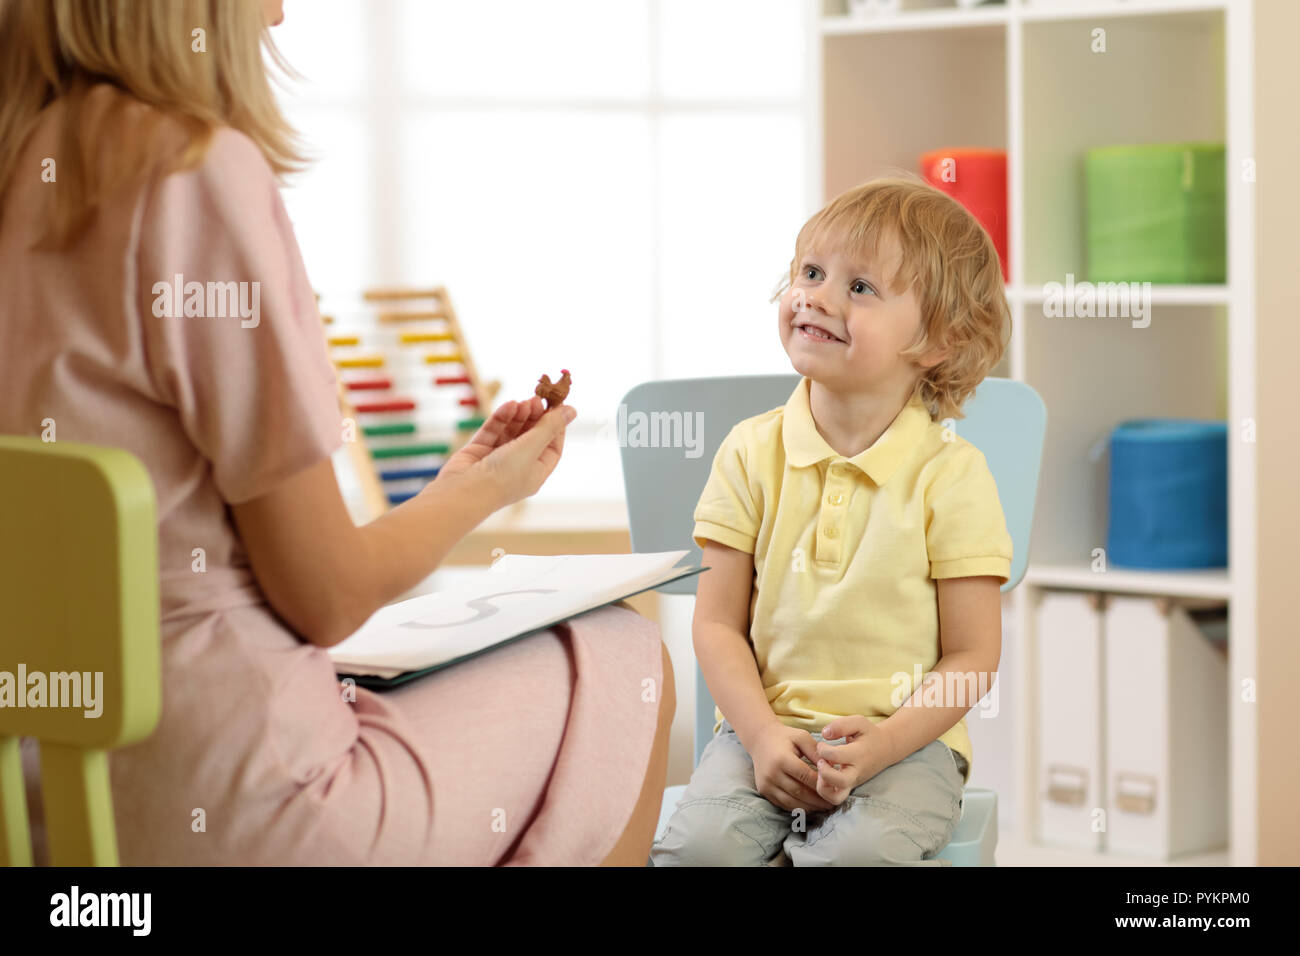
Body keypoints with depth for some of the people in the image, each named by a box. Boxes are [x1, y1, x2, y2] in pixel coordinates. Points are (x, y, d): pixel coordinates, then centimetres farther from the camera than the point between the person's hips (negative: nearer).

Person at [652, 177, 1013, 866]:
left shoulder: (951, 474, -4)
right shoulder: (752, 453, 4)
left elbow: (972, 658, -3)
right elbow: (718, 625, 3)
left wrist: (882, 744, -18)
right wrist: (762, 735, -13)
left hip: (904, 737, -2)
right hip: (767, 725, 2)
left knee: (860, 851, -32)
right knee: (699, 843, -25)